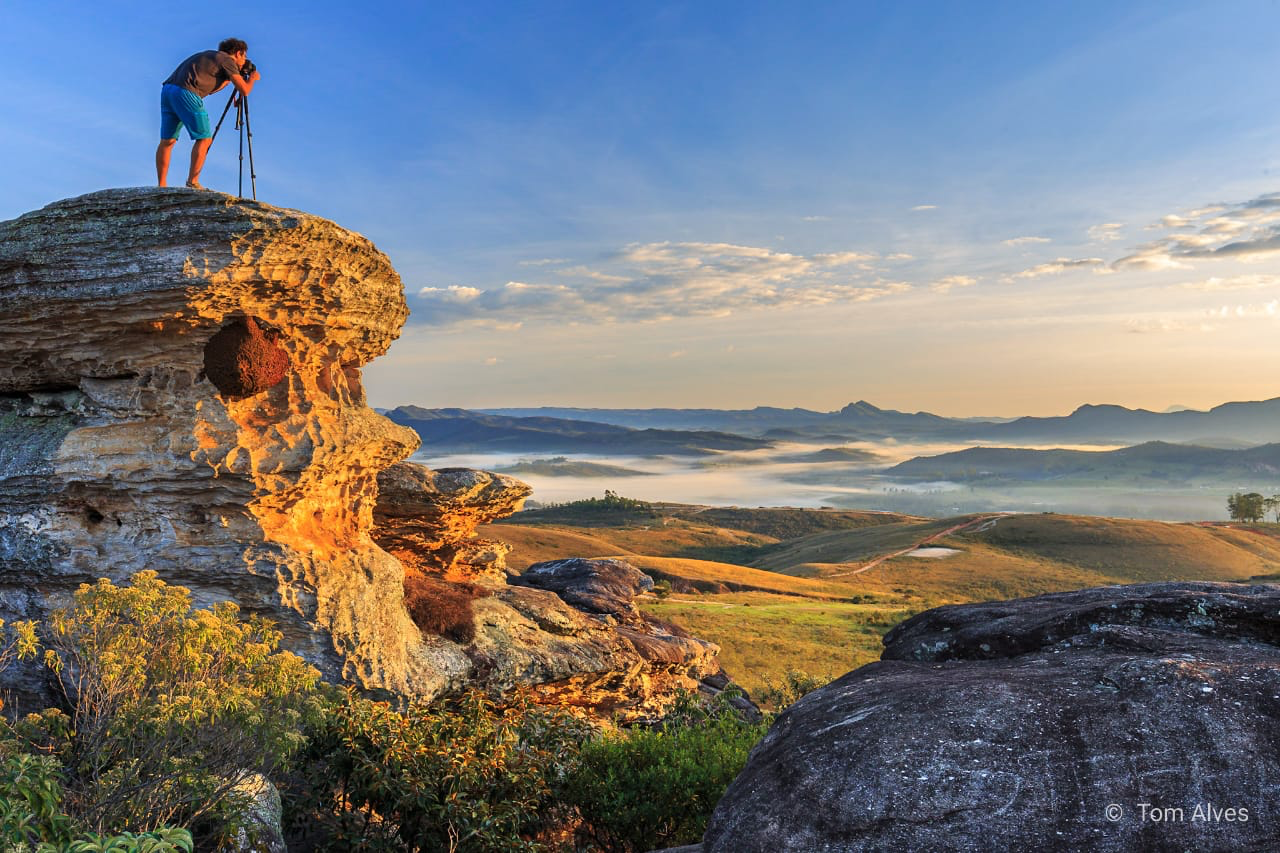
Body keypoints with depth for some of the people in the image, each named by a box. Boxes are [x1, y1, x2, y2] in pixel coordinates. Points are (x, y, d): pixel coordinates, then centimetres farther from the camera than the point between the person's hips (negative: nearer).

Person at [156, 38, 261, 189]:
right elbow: (244, 91, 2)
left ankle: (161, 186, 6)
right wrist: (253, 78, 22)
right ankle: (192, 182, -9)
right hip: (185, 92, -8)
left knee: (167, 141, 8)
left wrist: (229, 79, 40)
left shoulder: (211, 56, 30)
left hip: (167, 89, 8)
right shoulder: (228, 60, 6)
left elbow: (209, 88, 36)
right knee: (204, 138, -1)